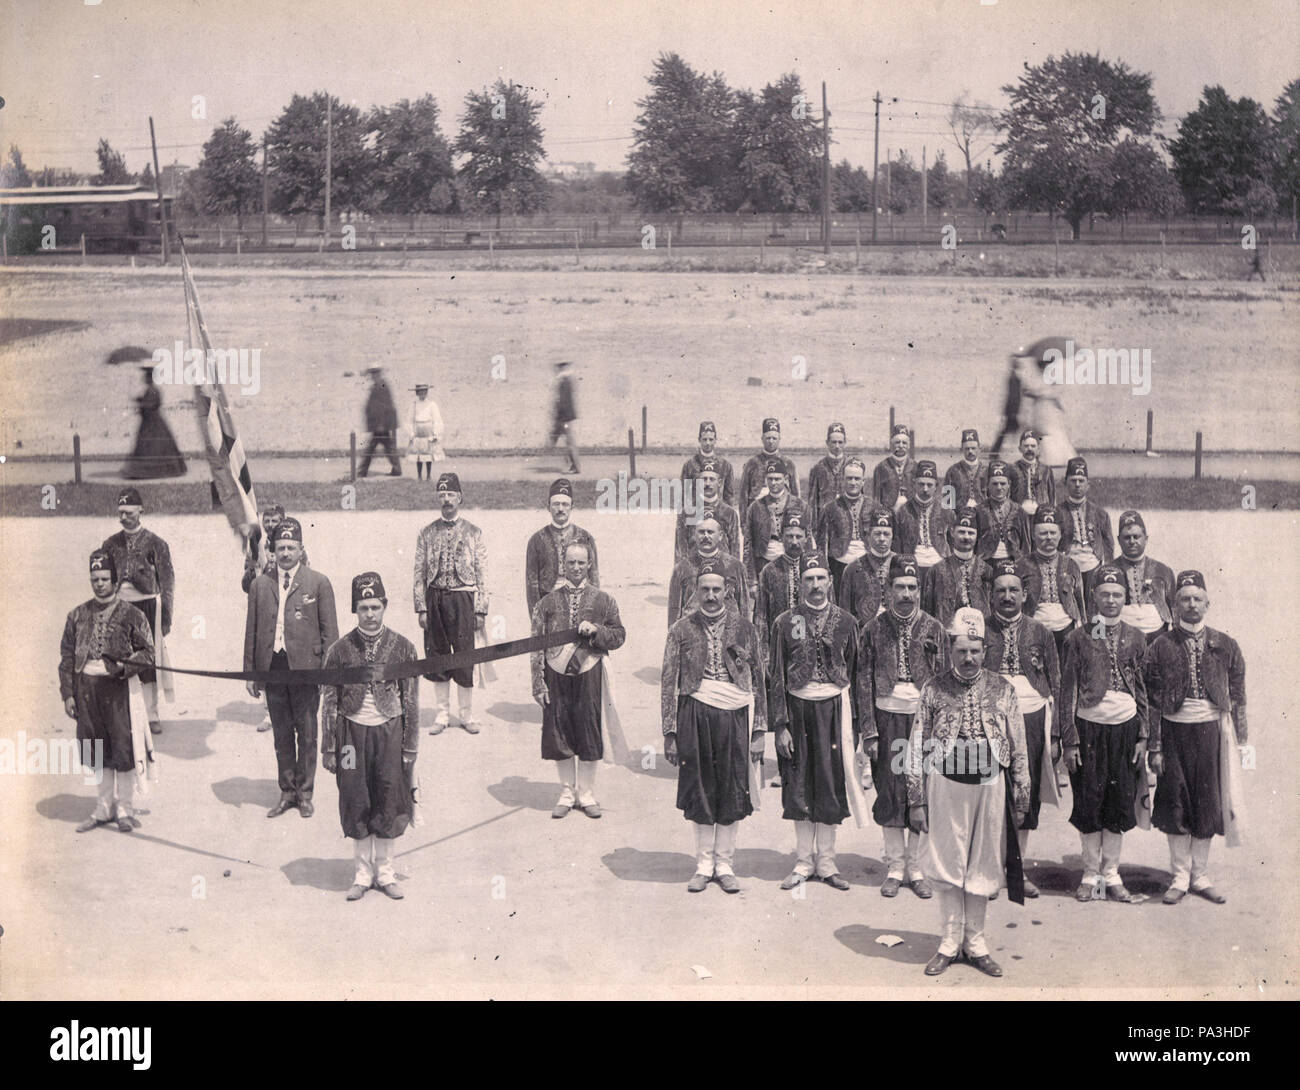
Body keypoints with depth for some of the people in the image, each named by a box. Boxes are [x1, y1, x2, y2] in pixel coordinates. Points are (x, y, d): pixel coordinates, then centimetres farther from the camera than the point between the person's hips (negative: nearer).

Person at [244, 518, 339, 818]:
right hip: (272, 669, 3)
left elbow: (329, 631, 1)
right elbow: (251, 631, 11)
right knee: (281, 735, 10)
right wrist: (250, 672, 7)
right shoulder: (260, 585, 9)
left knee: (307, 735, 5)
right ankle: (287, 792, 20)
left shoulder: (318, 583, 1)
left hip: (305, 669, -3)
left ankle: (304, 793, 16)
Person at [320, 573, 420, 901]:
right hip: (353, 731, 0)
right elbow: (328, 701, 1)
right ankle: (363, 872, 19)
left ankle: (385, 871, 19)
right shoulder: (340, 650, -3)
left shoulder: (403, 647, -1)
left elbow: (412, 700, 2)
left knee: (388, 803, 4)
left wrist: (410, 747, 0)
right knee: (356, 804, 5)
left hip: (389, 731, 0)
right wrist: (328, 748, -1)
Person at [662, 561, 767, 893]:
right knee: (700, 791, 4)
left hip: (734, 716, 1)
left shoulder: (744, 629, 6)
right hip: (695, 714, 0)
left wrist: (758, 730, 4)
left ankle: (724, 864, 16)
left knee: (733, 792, 3)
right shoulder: (681, 630, 4)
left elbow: (758, 681, 9)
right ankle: (704, 865, 16)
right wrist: (670, 733, 0)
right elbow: (668, 682, 4)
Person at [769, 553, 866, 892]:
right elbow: (777, 676, 1)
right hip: (797, 707, 0)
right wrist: (781, 725, -5)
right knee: (799, 787, 5)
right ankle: (803, 862, 15)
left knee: (831, 784, 3)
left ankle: (826, 862, 14)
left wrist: (854, 723, 3)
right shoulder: (785, 623, 2)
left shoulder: (845, 622, 4)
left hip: (834, 707, 0)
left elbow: (855, 673, 7)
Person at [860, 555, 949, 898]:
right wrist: (869, 733, -4)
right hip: (888, 717, 0)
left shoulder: (933, 628, 5)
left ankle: (916, 867, 13)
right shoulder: (874, 629, 3)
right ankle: (895, 867, 13)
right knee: (890, 792, 2)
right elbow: (865, 682, 2)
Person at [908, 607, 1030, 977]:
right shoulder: (933, 689, -1)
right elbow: (916, 748, 1)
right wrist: (916, 801, -2)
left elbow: (1018, 748, 6)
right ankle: (950, 943, 18)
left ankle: (975, 943, 22)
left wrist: (1020, 800, 4)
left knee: (982, 867, 9)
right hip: (945, 782, -1)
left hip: (990, 784, 1)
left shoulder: (1002, 690, 3)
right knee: (947, 865, 5)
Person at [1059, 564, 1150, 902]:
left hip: (1125, 727, 2)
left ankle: (1111, 874, 16)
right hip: (1089, 726, -2)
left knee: (1120, 803, 5)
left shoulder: (1135, 638, 7)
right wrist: (1069, 740, -6)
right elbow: (1068, 691, -1)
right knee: (1089, 802, 2)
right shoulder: (1079, 638, 0)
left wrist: (1143, 737, 3)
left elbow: (1143, 691, 9)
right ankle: (1091, 874, 15)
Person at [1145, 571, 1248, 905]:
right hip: (1174, 730, -1)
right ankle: (1180, 877, 13)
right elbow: (1153, 701, 0)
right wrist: (1154, 747, -4)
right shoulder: (1160, 646, 1)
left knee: (1208, 804, 5)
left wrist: (1240, 742, 4)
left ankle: (1200, 875, 17)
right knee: (1175, 805, 2)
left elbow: (1238, 698, 7)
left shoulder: (1225, 646, 5)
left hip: (1211, 730, 1)